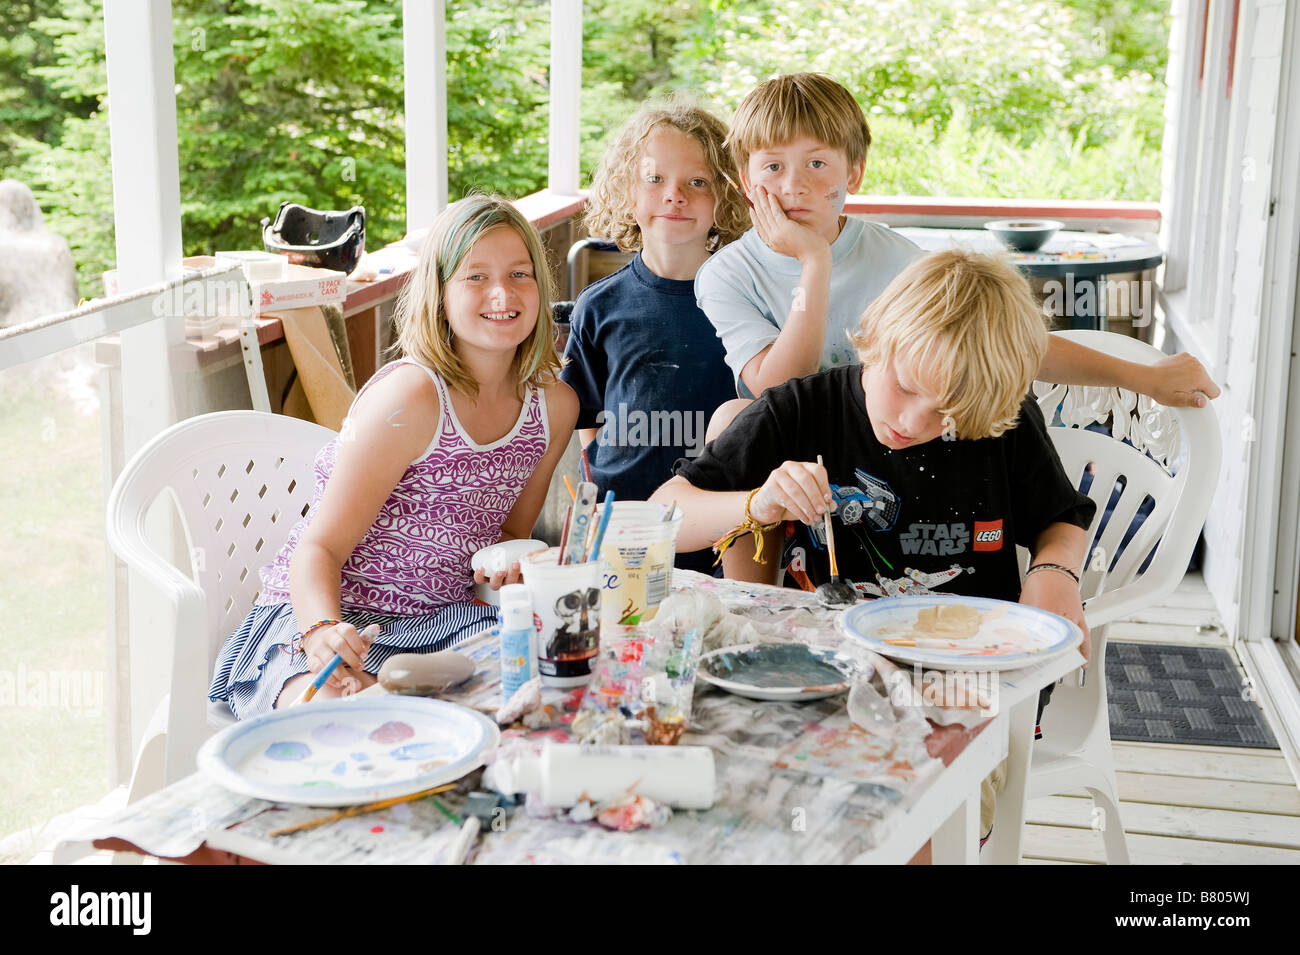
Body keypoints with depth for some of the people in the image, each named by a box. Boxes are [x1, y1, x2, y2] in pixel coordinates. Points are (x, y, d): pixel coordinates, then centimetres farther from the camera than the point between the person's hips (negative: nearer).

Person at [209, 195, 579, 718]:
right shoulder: (411, 395, -17)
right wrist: (323, 631, -36)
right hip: (325, 614, -6)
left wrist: (506, 570, -4)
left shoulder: (554, 404, 3)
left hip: (444, 622, 6)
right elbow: (319, 548, -16)